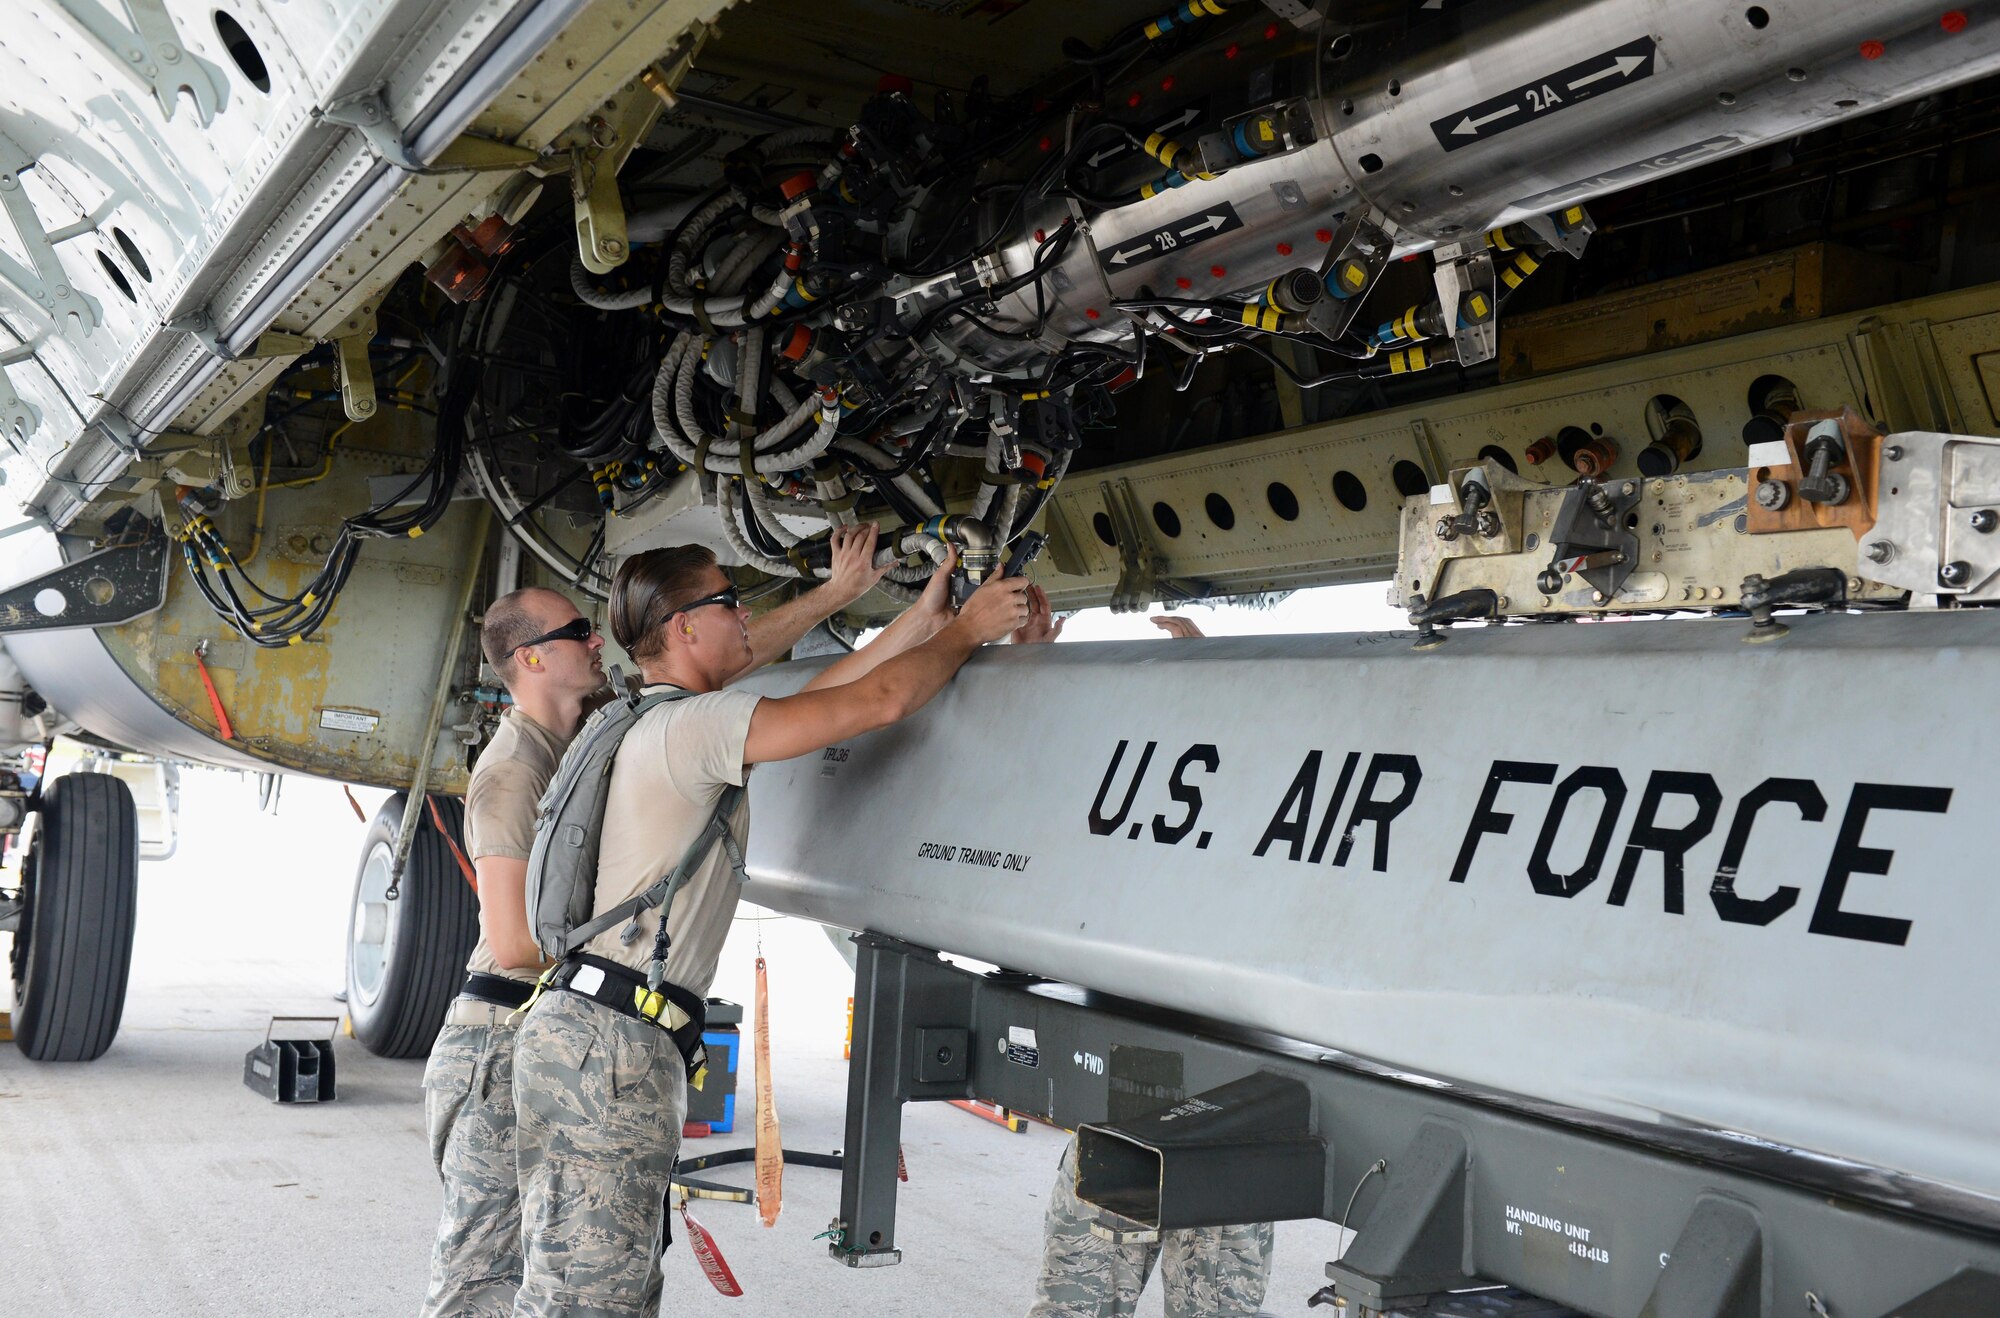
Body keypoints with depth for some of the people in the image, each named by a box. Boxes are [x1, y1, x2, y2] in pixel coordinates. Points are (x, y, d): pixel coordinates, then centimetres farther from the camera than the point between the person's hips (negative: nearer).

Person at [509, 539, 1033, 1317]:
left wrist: (919, 623, 23)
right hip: (608, 1043, -10)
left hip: (611, 1039, 10)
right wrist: (965, 630, 3)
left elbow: (811, 701, 21)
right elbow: (880, 701, -13)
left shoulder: (672, 725, 18)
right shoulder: (692, 725, -12)